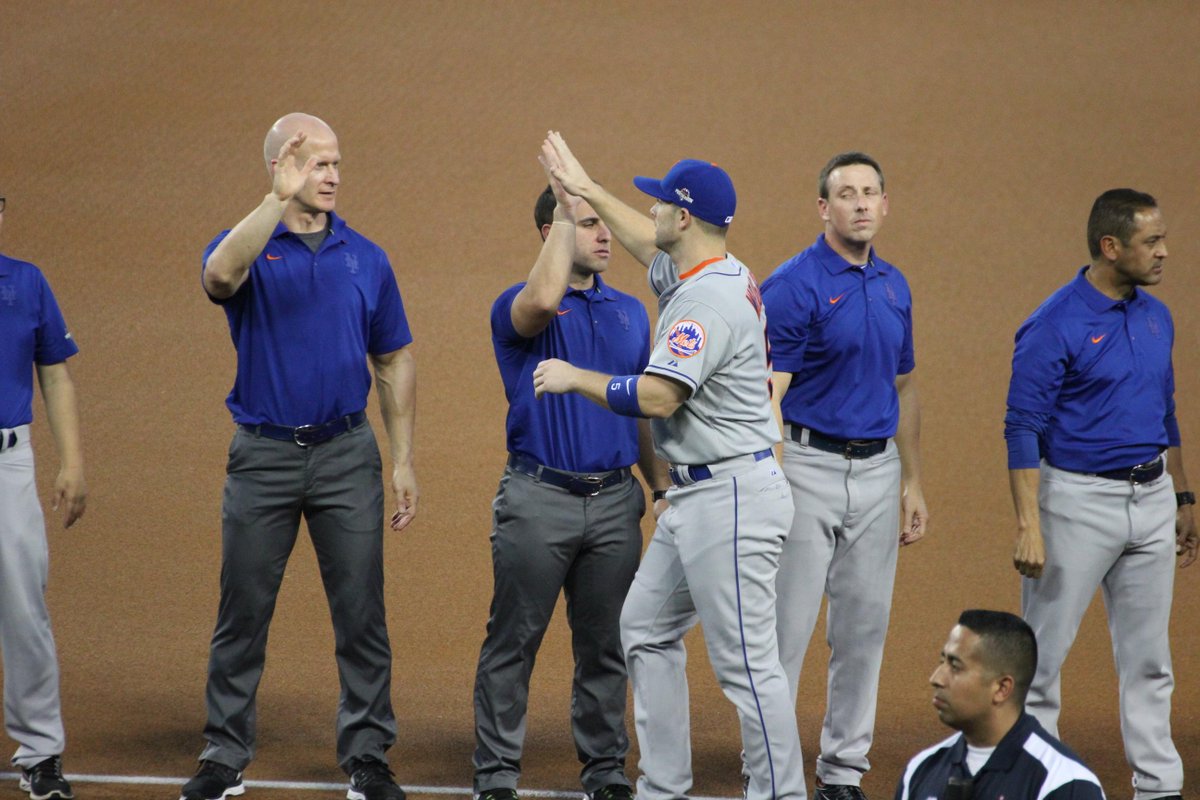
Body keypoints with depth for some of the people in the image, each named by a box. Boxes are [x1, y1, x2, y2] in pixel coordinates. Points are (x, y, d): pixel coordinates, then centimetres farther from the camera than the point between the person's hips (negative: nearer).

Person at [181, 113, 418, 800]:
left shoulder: (366, 257, 6)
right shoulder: (249, 245, -2)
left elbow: (394, 361, 11)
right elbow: (220, 276, -29)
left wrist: (404, 461, 5)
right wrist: (280, 199, -34)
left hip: (347, 453, 2)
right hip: (263, 454, -2)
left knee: (362, 614, 2)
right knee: (243, 614, 5)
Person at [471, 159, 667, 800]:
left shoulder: (629, 311, 13)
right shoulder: (519, 307, -4)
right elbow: (543, 300, -29)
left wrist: (662, 485, 11)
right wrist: (567, 207, -23)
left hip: (615, 500, 5)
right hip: (539, 499, -5)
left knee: (606, 645, 9)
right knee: (513, 643, 0)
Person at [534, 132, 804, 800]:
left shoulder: (713, 300, -20)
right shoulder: (700, 274, 11)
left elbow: (656, 397, -27)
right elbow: (653, 246, 35)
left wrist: (575, 378, -13)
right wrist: (587, 189, 41)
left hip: (733, 498, -11)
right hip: (693, 496, 11)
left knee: (746, 662, -9)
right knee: (647, 630, 16)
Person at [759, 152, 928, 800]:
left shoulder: (894, 286, 10)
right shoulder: (793, 285, -11)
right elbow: (768, 391, -15)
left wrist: (912, 484, 15)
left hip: (877, 472, 6)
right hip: (810, 464, -6)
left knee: (864, 626, 9)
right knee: (788, 626, -5)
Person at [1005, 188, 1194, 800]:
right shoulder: (1056, 326, -14)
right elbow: (1023, 429, -15)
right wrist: (1029, 526, -21)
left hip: (1150, 499, 7)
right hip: (1079, 501, -7)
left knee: (1148, 657, 11)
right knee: (1043, 650, 1)